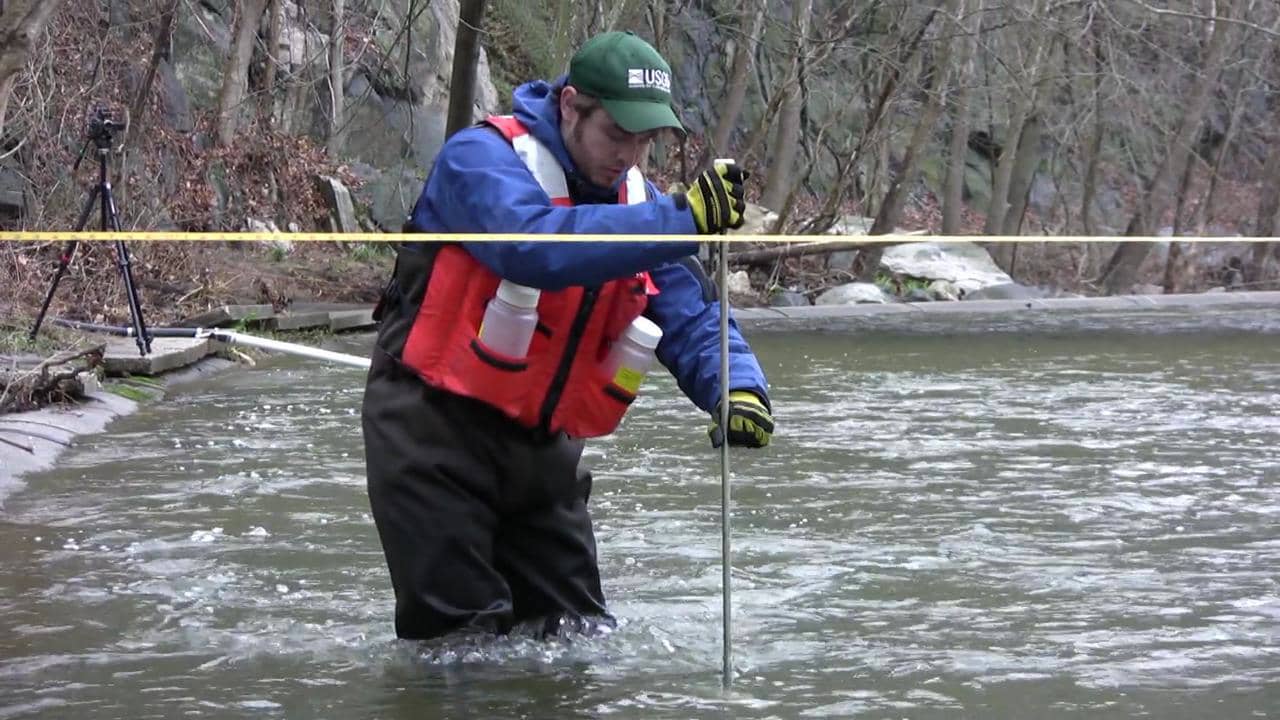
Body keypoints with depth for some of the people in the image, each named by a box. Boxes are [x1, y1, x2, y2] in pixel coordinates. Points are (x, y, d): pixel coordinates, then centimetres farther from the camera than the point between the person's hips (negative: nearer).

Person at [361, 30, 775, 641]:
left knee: (582, 637, 8)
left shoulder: (635, 202, 6)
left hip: (539, 447, 7)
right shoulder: (481, 159, -16)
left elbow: (694, 320, 2)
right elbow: (533, 246, -36)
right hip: (434, 432, -7)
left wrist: (739, 389, -21)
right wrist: (683, 219, -41)